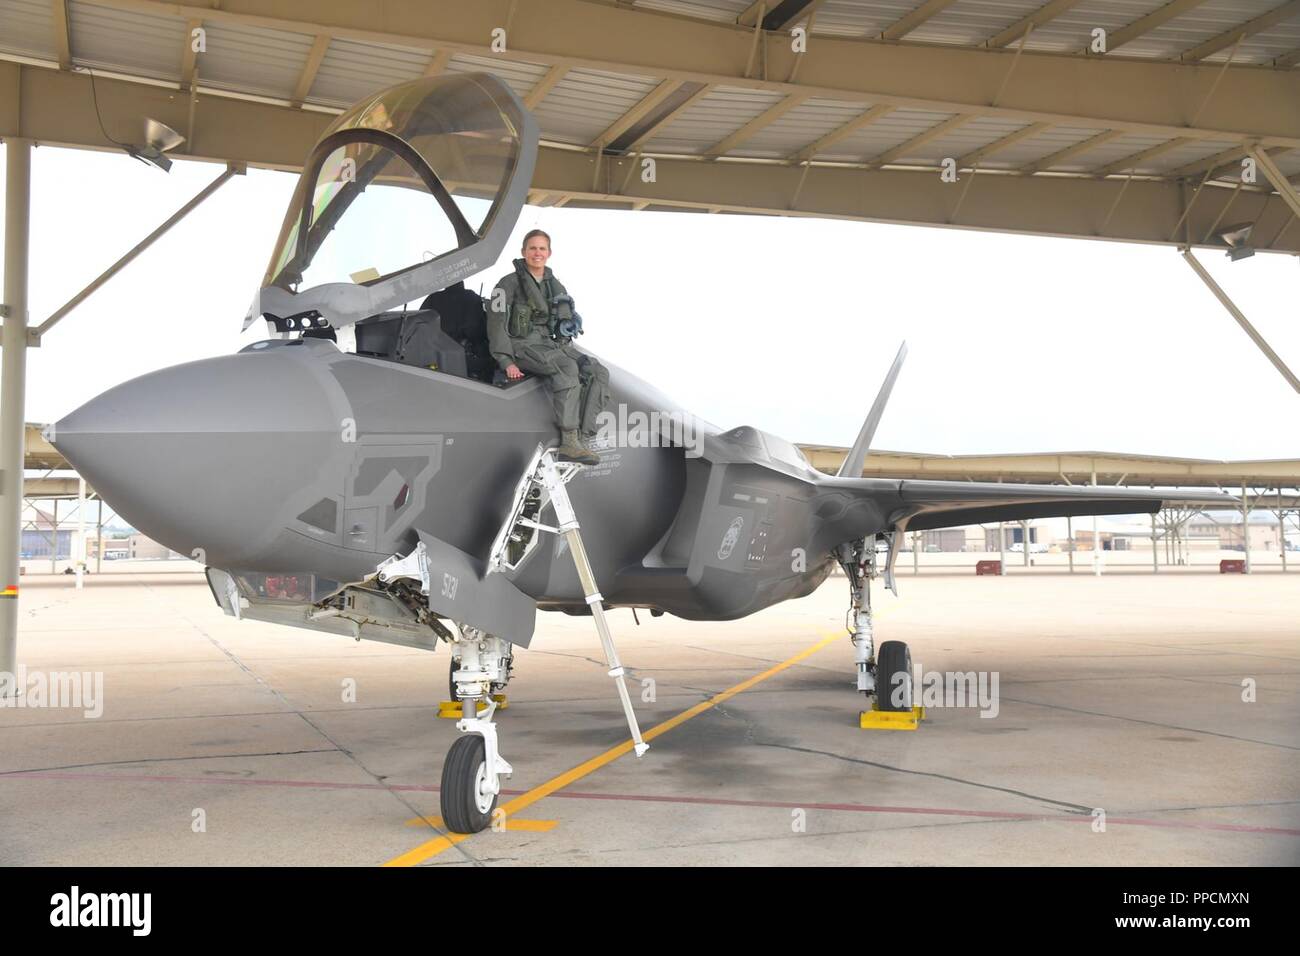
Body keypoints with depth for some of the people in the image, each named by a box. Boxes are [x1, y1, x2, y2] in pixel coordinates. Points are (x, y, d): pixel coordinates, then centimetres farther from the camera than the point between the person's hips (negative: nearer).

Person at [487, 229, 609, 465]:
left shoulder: (555, 286, 17)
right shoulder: (509, 283, -1)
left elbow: (565, 323, 25)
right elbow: (496, 324, -7)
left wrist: (565, 346, 8)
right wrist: (507, 362, -16)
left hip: (551, 344, 7)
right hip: (522, 345, -7)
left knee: (599, 373, -17)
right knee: (567, 367, -35)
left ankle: (583, 435, -27)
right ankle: (569, 443, -40)